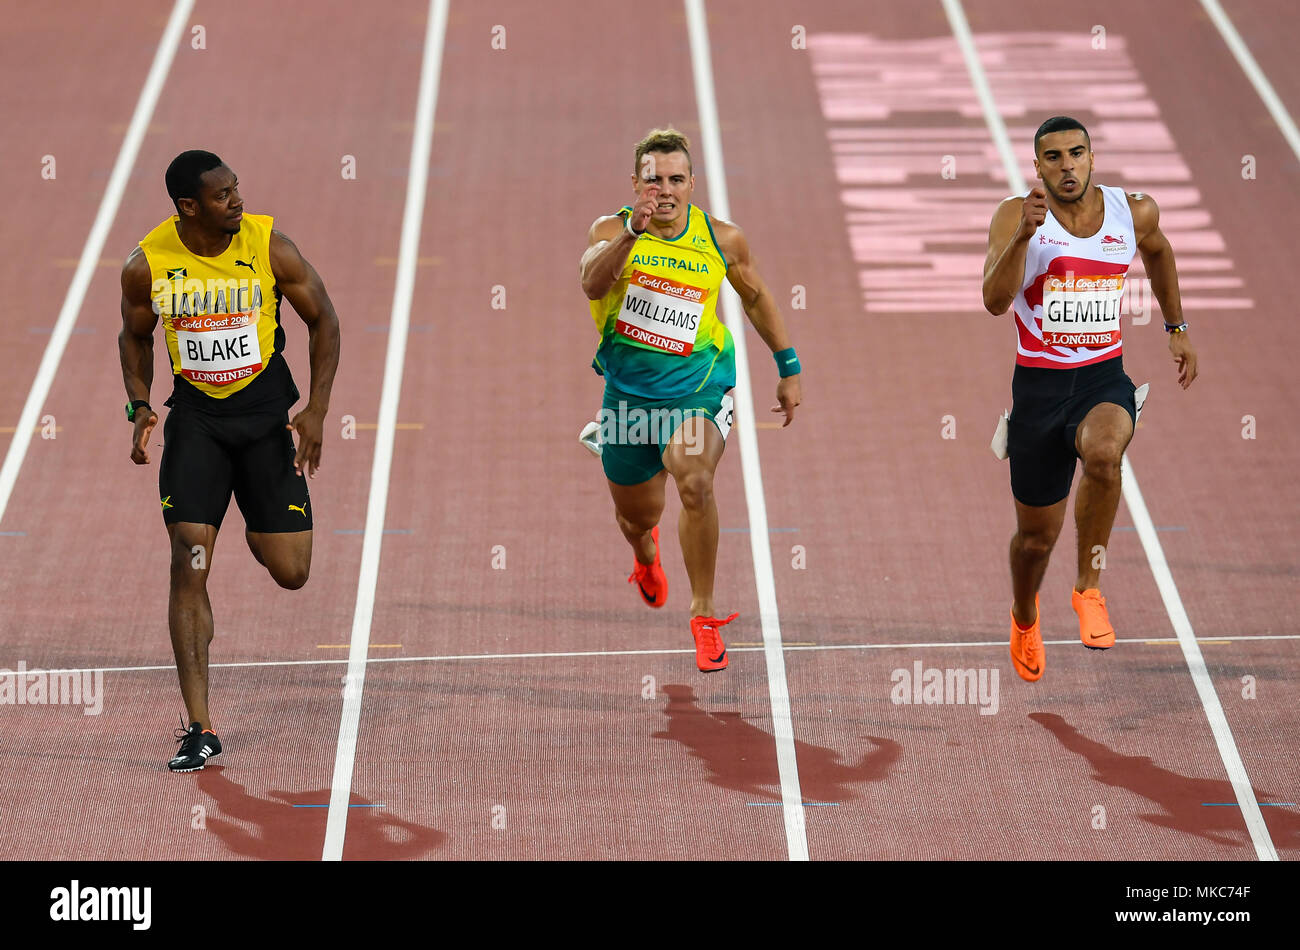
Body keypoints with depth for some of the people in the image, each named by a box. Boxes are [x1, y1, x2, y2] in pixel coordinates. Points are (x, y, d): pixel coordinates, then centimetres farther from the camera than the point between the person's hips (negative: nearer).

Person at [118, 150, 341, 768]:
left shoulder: (269, 248, -13)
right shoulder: (146, 266, -9)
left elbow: (323, 320, -1)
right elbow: (135, 336, 10)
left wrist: (317, 409, -8)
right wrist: (140, 406, -5)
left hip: (266, 412, 0)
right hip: (194, 416, 0)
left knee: (290, 573, -1)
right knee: (188, 568, -10)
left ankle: (259, 535, 40)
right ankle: (199, 729, -6)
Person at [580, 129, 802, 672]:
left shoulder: (722, 240, -4)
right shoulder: (612, 230, -9)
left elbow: (756, 297, 14)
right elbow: (593, 284, -31)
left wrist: (789, 369, 16)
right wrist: (631, 233, -47)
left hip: (697, 387, -1)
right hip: (628, 389, 1)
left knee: (695, 483, -28)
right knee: (637, 515, 15)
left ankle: (704, 616, -14)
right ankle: (645, 552, 57)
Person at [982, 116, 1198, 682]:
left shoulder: (1133, 213, -1)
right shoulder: (1016, 217, -10)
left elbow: (1157, 252, 24)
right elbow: (995, 301, -25)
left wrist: (1176, 327, 26)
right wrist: (1023, 234, -37)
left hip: (1105, 380, 0)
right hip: (1039, 385, 0)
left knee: (1103, 452, -36)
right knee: (1038, 535, 10)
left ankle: (1089, 588, -17)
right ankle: (1024, 616, 45)